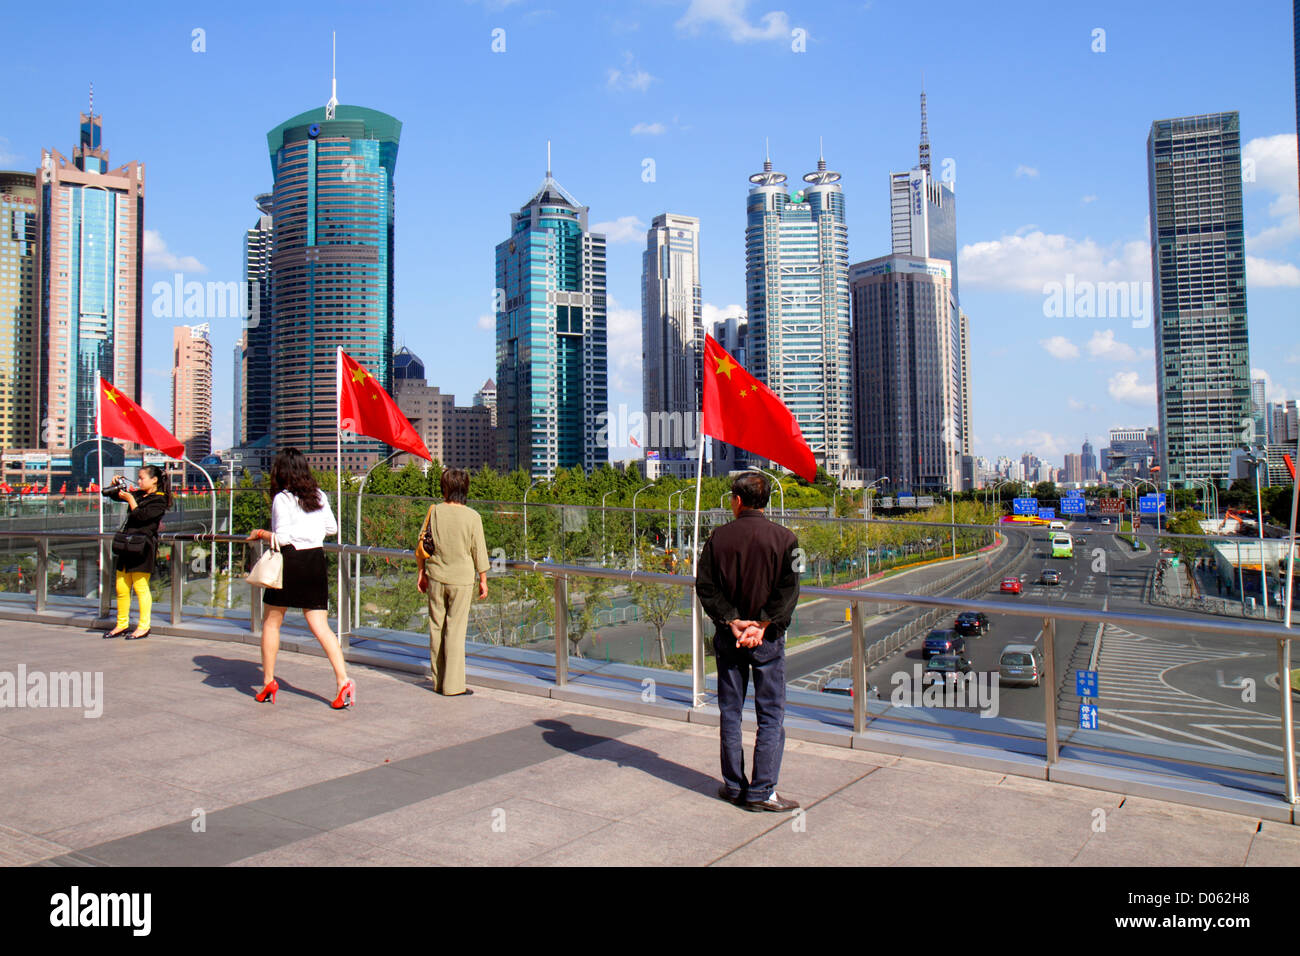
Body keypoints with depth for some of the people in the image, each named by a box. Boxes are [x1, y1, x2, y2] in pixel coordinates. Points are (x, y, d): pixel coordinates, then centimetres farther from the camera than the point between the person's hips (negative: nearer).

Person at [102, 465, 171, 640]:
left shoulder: (159, 500, -5)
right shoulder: (137, 494, 17)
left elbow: (140, 516, -17)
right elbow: (111, 495, 28)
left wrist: (130, 499, -8)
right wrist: (115, 485, 9)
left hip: (143, 547, -8)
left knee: (140, 587, -4)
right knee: (121, 588, 10)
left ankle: (144, 626, 4)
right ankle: (122, 624, 20)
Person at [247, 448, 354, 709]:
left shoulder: (282, 498, -9)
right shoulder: (319, 495, 8)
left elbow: (282, 538, -14)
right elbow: (332, 528, 14)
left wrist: (260, 533, 3)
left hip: (290, 562, -5)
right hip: (316, 562, 5)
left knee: (271, 622, 14)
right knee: (321, 626, 3)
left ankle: (269, 682, 19)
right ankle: (344, 682, -10)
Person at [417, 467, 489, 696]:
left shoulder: (434, 512, -4)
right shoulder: (472, 516, -10)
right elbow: (479, 551, -4)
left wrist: (422, 573, 16)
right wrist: (483, 580, 7)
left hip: (435, 576, 2)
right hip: (462, 579, -2)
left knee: (436, 627, 12)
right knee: (455, 630, 3)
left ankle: (438, 681, 21)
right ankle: (453, 685, 6)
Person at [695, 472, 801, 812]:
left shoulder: (718, 537, -1)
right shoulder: (784, 538, -6)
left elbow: (705, 585, -5)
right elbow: (788, 589, -12)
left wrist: (731, 621, -7)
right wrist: (761, 625, -11)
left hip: (727, 638, 2)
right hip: (768, 638, -2)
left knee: (730, 712, 12)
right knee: (771, 715, 5)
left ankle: (733, 786, 20)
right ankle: (761, 791, 5)